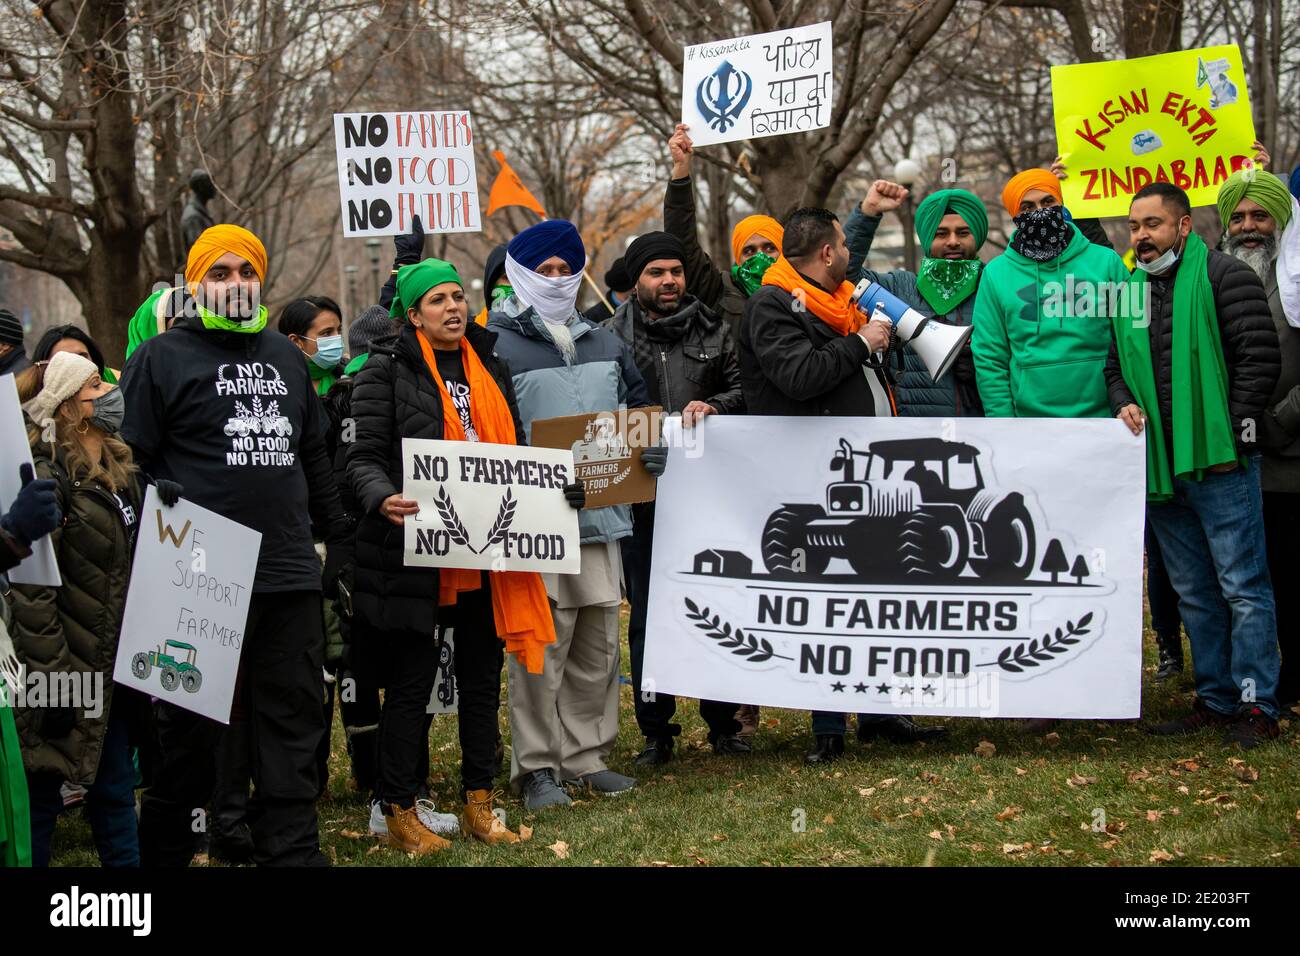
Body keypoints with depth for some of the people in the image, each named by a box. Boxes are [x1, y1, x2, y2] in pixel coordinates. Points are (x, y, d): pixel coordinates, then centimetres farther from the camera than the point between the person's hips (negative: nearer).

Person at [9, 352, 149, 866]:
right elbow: (31, 588, -21)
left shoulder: (119, 469, 12)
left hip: (115, 666, 8)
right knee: (41, 796, 0)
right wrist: (52, 678, -23)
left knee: (116, 791, 14)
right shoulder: (47, 476, -15)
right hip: (68, 670, -8)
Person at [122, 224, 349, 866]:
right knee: (190, 730, 2)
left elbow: (314, 458, 26)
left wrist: (340, 535, 23)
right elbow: (127, 460, -3)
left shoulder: (285, 358, 19)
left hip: (288, 573, 5)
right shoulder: (162, 358, 1)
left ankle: (292, 853, 12)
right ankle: (162, 850, 14)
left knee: (292, 723, 6)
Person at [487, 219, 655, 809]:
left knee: (599, 644, 11)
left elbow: (637, 407, 27)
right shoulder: (497, 347, -4)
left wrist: (649, 447, 5)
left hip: (600, 516, 6)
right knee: (539, 649, -5)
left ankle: (586, 756, 21)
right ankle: (537, 768, 3)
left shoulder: (606, 345, 17)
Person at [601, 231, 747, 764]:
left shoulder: (713, 331, 10)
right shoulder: (612, 338, 2)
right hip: (642, 495, -2)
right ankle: (656, 732, 13)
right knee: (647, 615, 3)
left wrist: (712, 406, -8)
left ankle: (723, 722, 19)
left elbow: (744, 390, 10)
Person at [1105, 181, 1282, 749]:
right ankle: (1216, 700, 21)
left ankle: (1257, 706, 0)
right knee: (1194, 593, 13)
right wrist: (1123, 403, 1)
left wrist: (1236, 430, -13)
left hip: (1218, 464, -7)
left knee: (1243, 587, -4)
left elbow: (1259, 356, -10)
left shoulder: (1224, 276, -5)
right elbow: (1115, 367, 22)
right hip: (1159, 467, 7)